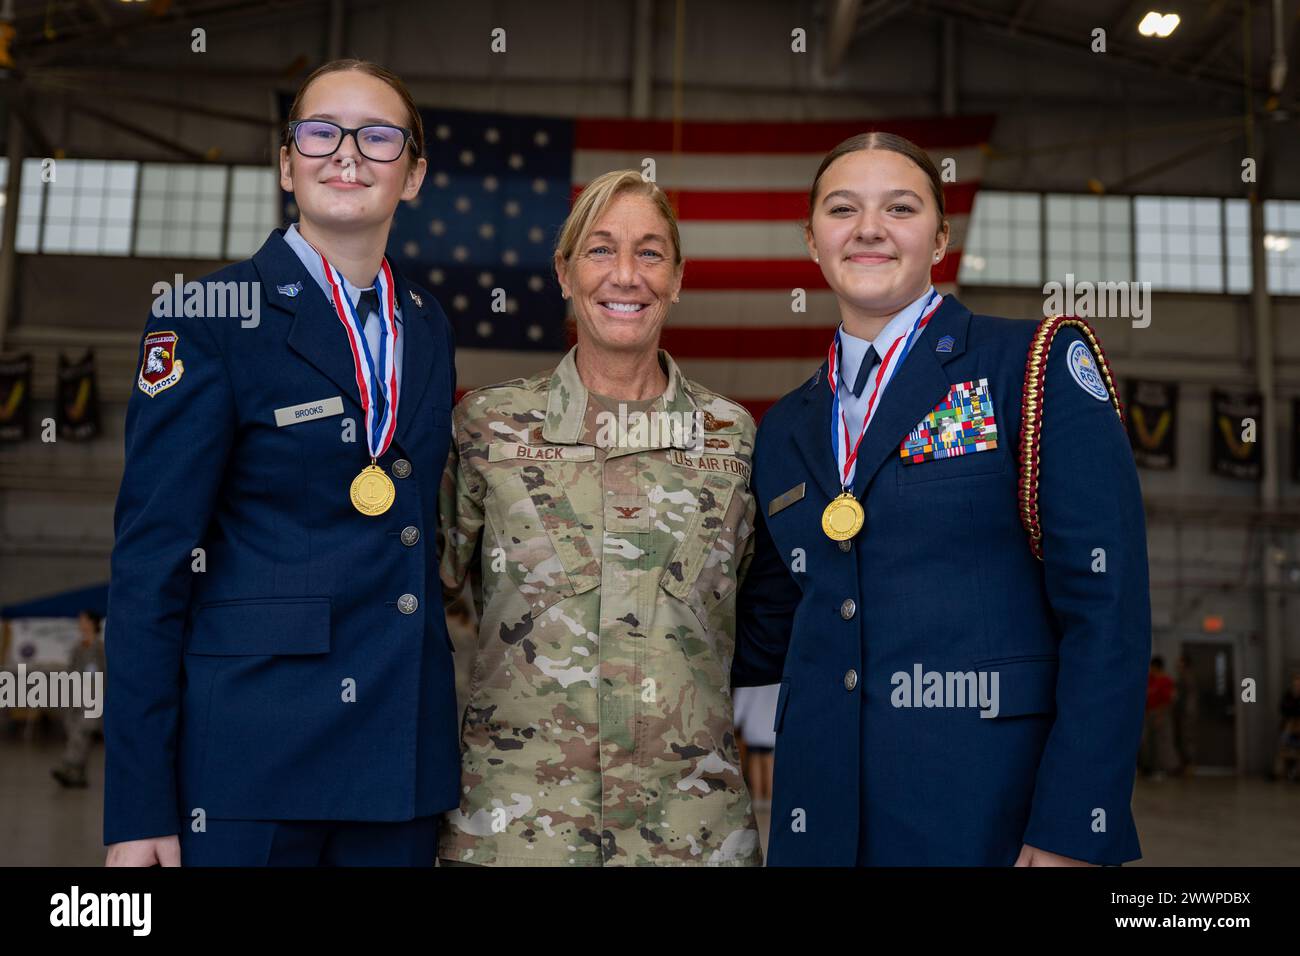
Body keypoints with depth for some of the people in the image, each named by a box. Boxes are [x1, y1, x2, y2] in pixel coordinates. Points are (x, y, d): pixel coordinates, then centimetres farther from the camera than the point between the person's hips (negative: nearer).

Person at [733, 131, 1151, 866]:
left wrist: (1071, 832, -15)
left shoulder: (1038, 366, -4)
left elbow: (1107, 605, -10)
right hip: (822, 816, 4)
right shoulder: (787, 429, 10)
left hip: (992, 810, -4)